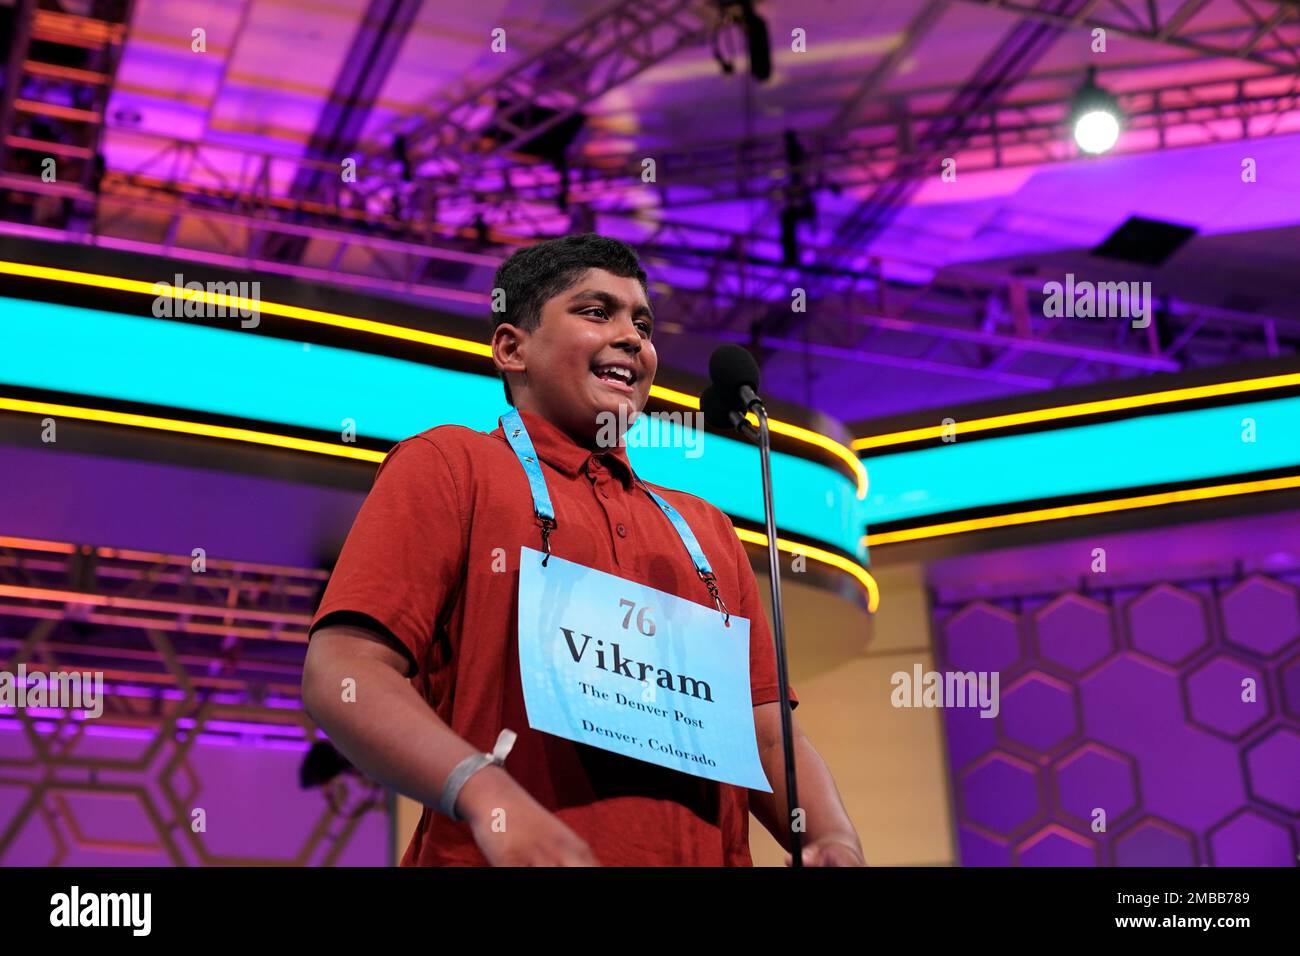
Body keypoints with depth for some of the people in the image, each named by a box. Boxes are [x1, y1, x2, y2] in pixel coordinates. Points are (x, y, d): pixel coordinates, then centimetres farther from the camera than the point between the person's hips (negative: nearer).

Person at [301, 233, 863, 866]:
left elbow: (768, 733, 19)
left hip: (703, 854, 5)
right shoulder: (448, 465, 6)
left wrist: (834, 840, -2)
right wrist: (488, 796, -21)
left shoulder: (704, 527, 21)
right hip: (512, 859, -5)